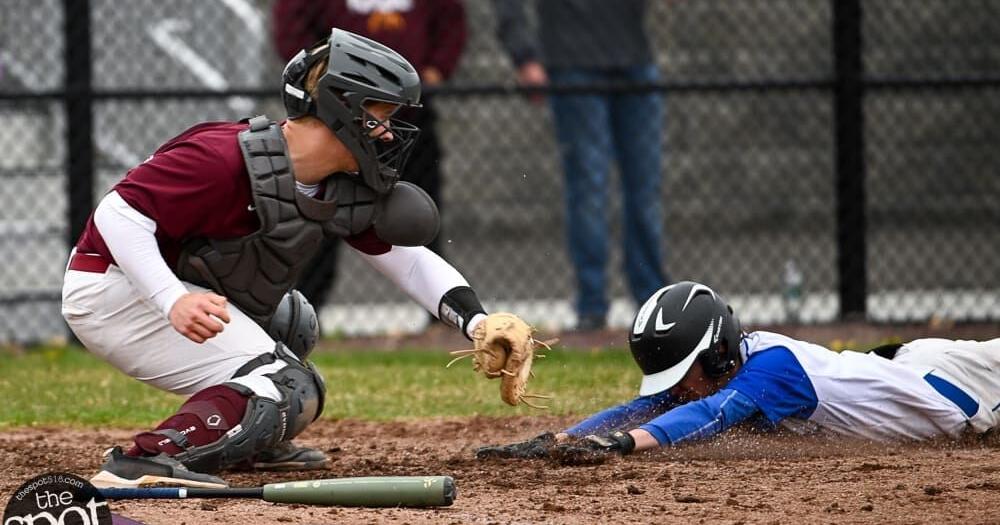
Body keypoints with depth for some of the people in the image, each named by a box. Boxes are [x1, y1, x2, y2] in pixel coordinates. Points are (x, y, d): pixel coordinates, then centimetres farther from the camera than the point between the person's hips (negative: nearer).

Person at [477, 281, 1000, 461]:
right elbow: (643, 408, -23)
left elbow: (711, 414, -56)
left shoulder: (772, 363, -40)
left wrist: (620, 442, -69)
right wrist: (555, 441, -38)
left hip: (943, 387, -6)